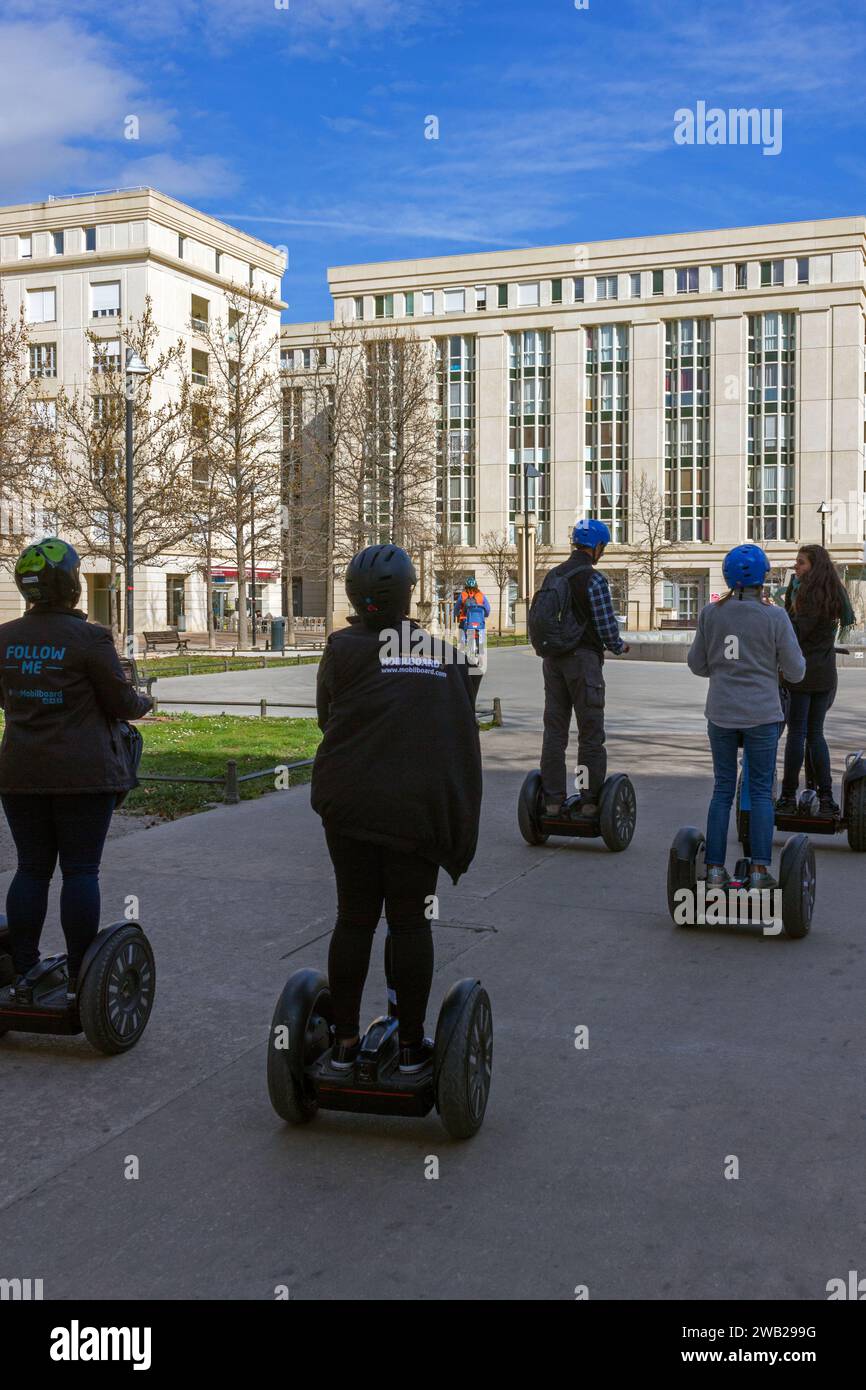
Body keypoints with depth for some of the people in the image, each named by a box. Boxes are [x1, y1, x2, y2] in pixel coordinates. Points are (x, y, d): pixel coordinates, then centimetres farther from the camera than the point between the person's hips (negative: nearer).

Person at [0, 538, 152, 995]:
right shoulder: (89, 638, -13)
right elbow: (121, 702, -7)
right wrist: (144, 702, 14)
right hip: (83, 771, -5)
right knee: (80, 871, 2)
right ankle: (79, 978, 8)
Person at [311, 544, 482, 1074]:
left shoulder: (345, 648, -5)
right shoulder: (447, 650, 4)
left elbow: (327, 715, 7)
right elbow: (464, 734, 8)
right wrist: (460, 826, 15)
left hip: (352, 803, 0)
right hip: (421, 808, 1)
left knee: (354, 919, 9)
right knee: (410, 922, 8)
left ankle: (345, 1041, 18)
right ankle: (411, 1044, 16)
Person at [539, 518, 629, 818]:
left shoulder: (552, 576, 9)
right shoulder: (594, 578, -11)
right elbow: (606, 624, -12)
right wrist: (618, 647, 7)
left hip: (553, 659, 6)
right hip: (583, 659, -6)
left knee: (554, 731, 8)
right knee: (590, 734, 2)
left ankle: (552, 800, 9)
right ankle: (590, 801, 4)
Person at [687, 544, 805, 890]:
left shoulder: (710, 613, -2)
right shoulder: (775, 617, -8)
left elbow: (696, 663, 7)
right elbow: (795, 671, -3)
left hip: (721, 714, 2)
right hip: (762, 715, -2)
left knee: (722, 790, 11)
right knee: (761, 792, 7)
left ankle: (715, 869, 11)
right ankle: (759, 870, 5)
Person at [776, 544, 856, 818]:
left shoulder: (808, 592, -12)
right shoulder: (835, 594, 12)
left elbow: (797, 633, -18)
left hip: (802, 672, -7)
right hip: (826, 674, 7)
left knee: (796, 733, -2)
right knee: (815, 733, 12)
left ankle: (788, 797, 3)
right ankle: (826, 798, 9)